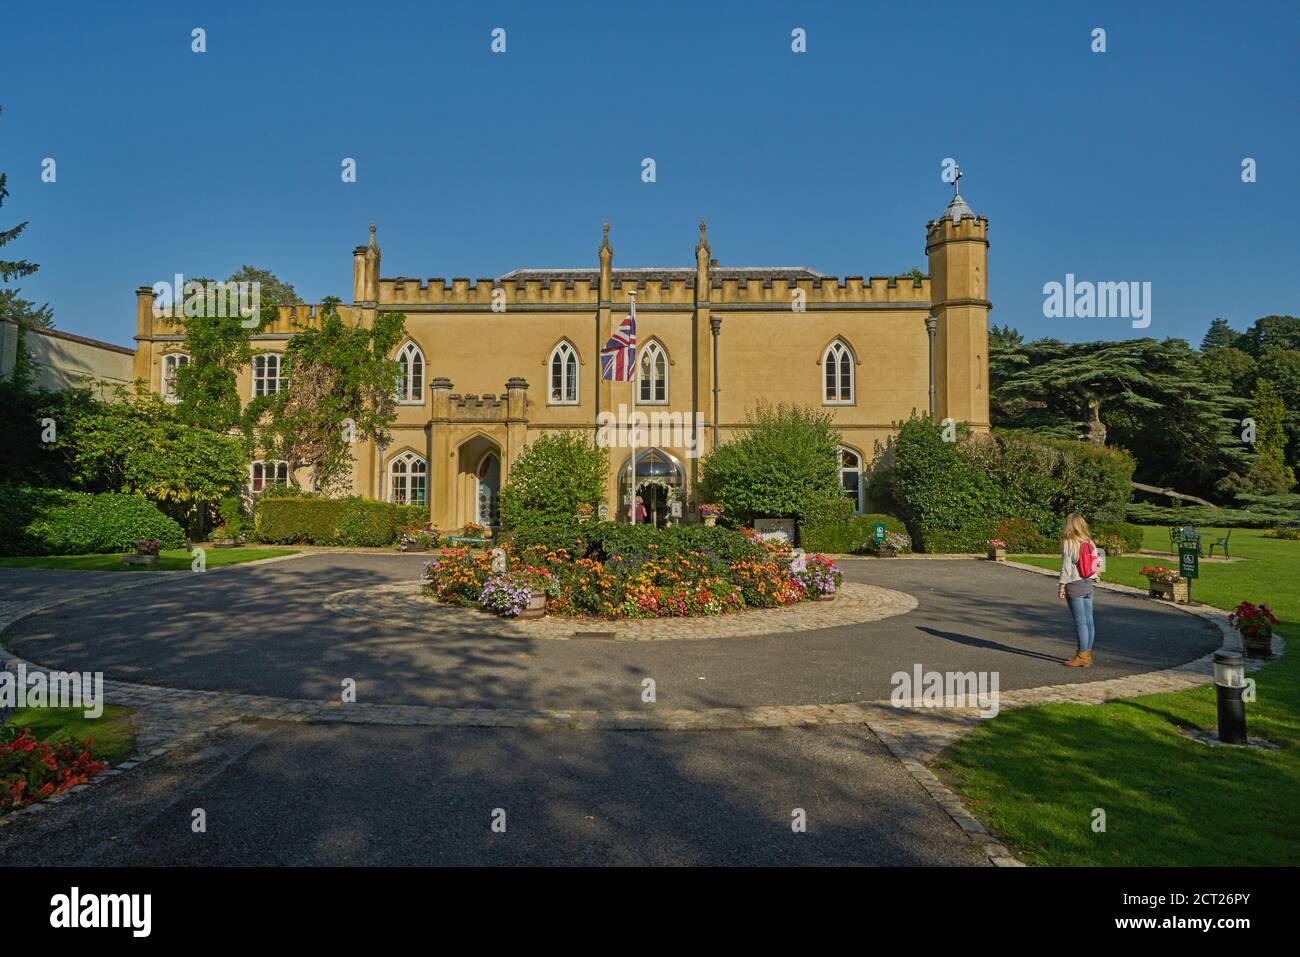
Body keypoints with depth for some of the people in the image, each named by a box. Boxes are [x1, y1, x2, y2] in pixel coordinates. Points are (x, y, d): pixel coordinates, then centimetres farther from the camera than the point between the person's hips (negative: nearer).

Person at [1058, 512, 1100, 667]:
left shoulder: (1068, 543, -12)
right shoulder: (1089, 542, 7)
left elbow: (1066, 567, -13)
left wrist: (1062, 585, -9)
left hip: (1074, 585, -7)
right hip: (1088, 584, 7)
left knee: (1080, 622, -3)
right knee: (1089, 620, 10)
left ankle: (1082, 656, 1)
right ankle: (1087, 654, 19)